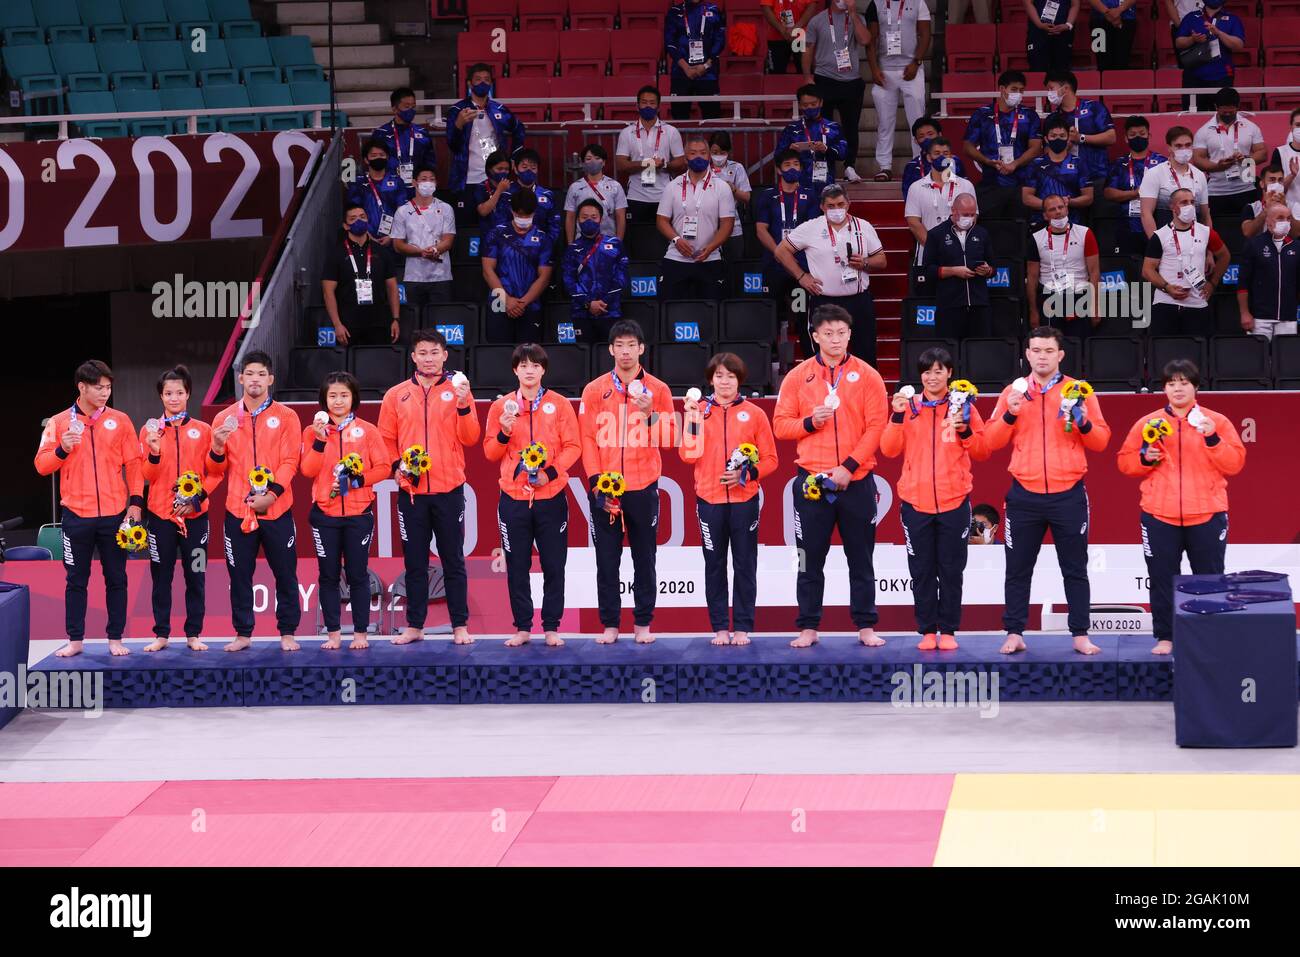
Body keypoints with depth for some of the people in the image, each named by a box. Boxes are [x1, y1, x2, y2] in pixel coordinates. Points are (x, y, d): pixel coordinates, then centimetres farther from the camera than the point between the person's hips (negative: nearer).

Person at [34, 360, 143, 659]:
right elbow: (42, 465, 2)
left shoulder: (119, 421, 5)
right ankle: (75, 640, 11)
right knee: (76, 580, 4)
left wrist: (136, 501, -3)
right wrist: (62, 450, -17)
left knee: (116, 578, 4)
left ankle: (115, 639, 11)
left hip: (114, 513, 1)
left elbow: (133, 464, 6)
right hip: (77, 515, -1)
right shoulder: (59, 422, 4)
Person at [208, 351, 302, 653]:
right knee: (239, 575, 4)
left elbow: (290, 462, -3)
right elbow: (217, 468, 9)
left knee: (285, 574, 3)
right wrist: (217, 447, -12)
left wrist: (271, 494, -15)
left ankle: (287, 633, 11)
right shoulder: (225, 418, 8)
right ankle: (242, 633, 13)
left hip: (276, 511, -1)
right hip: (237, 511, 2)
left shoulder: (286, 417, 3)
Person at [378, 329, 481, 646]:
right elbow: (386, 440, 11)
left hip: (449, 489, -1)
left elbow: (470, 438, -4)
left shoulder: (457, 391, 3)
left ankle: (460, 626, 6)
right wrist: (396, 466, -6)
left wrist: (463, 405, -19)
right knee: (415, 563, 6)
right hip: (411, 491, 1)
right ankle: (414, 626, 12)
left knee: (454, 561, 3)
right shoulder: (396, 395, 7)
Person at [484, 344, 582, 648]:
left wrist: (551, 472, -13)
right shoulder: (501, 407, 6)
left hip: (551, 497, -1)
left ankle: (551, 628, 9)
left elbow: (573, 447, 1)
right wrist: (503, 433, -12)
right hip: (513, 497, 1)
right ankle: (522, 627, 11)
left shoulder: (560, 405, 2)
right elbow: (490, 452, 7)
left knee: (553, 565, 1)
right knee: (517, 566, 3)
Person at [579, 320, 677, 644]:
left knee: (644, 559, 4)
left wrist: (650, 415, -15)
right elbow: (587, 438, 1)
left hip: (643, 488, 0)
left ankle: (643, 624, 12)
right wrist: (596, 480, -8)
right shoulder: (595, 390, 4)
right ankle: (609, 625, 8)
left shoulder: (657, 390, 4)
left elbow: (669, 438, 2)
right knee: (606, 560, 2)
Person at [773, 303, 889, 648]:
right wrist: (810, 422, -14)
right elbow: (780, 425, 5)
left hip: (856, 482, 0)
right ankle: (808, 628, 10)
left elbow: (876, 426, -3)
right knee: (810, 560, 4)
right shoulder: (798, 376, 6)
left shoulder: (867, 376, 2)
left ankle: (866, 626, 11)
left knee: (861, 559, 5)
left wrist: (849, 467, -13)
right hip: (811, 482, 1)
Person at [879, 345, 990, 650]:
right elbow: (889, 449, -1)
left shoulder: (963, 407, 6)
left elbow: (982, 452, 4)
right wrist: (897, 416, -13)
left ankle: (948, 631, 8)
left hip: (954, 502, -1)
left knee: (951, 571, 2)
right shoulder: (908, 406, 6)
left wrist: (965, 430, -13)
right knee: (922, 571, 3)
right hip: (915, 502, 1)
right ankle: (927, 631, 9)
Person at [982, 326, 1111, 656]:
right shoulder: (1013, 392, 7)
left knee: (1075, 570, 4)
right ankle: (1014, 634, 11)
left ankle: (1080, 635, 9)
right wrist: (1010, 415, -13)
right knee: (1018, 569, 5)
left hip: (1069, 495, -1)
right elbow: (991, 441, 3)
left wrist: (1084, 424, -16)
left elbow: (1101, 441, 3)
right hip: (1024, 496, 1)